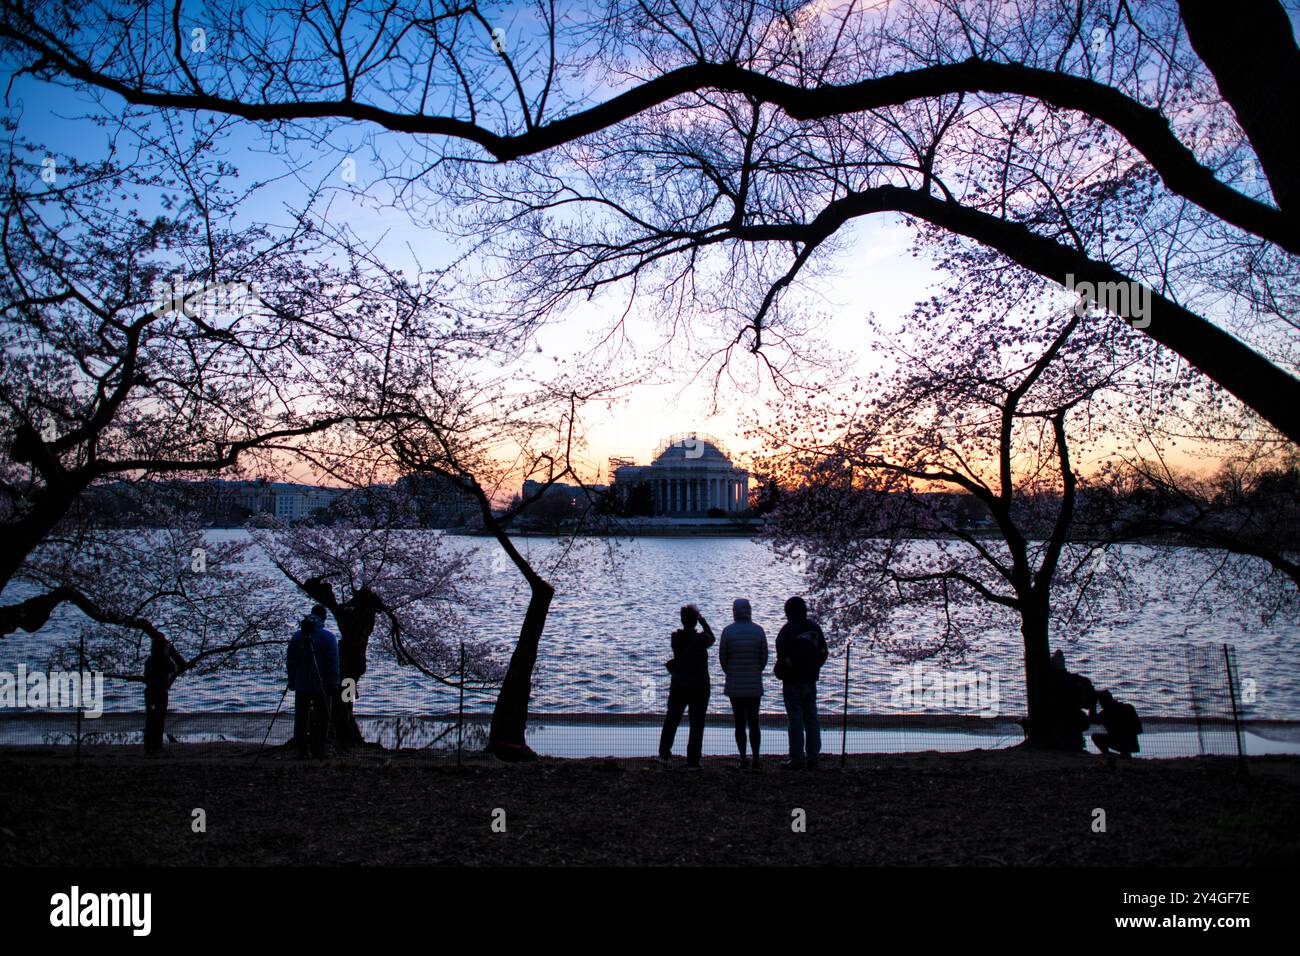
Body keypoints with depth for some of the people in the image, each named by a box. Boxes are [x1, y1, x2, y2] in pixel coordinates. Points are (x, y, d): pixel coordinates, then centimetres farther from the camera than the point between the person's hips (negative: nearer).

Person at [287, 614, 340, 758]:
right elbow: (333, 664, -9)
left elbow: (290, 662, 7)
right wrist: (334, 685, -6)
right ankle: (318, 750, 1)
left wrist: (292, 682, 16)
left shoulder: (296, 637, 3)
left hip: (301, 686, 3)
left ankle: (301, 750, 9)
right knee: (321, 719, 3)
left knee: (300, 718, 9)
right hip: (321, 686, -3)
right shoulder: (328, 637, -7)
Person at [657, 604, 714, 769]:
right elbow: (711, 639, 5)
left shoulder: (675, 637, -7)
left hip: (678, 686, 4)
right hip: (699, 687, -3)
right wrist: (702, 620, 11)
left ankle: (664, 755, 28)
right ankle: (693, 761, 6)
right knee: (696, 724, 5)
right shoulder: (700, 639, -17)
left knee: (671, 720, 20)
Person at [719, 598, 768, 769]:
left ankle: (743, 759, 3)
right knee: (753, 722, 10)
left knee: (740, 722, 5)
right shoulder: (758, 630, -4)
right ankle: (756, 760, 7)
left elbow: (722, 656, -2)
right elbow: (764, 656, 0)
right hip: (755, 684, 1)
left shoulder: (728, 631, -7)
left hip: (734, 684, -1)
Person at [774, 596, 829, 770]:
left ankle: (797, 759, -1)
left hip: (793, 681, -6)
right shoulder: (814, 627, 6)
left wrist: (780, 672, 0)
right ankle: (812, 758, 11)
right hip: (811, 680, 6)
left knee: (796, 720, -2)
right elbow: (824, 652, 10)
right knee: (811, 718, 10)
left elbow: (782, 656, -17)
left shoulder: (788, 630, -13)